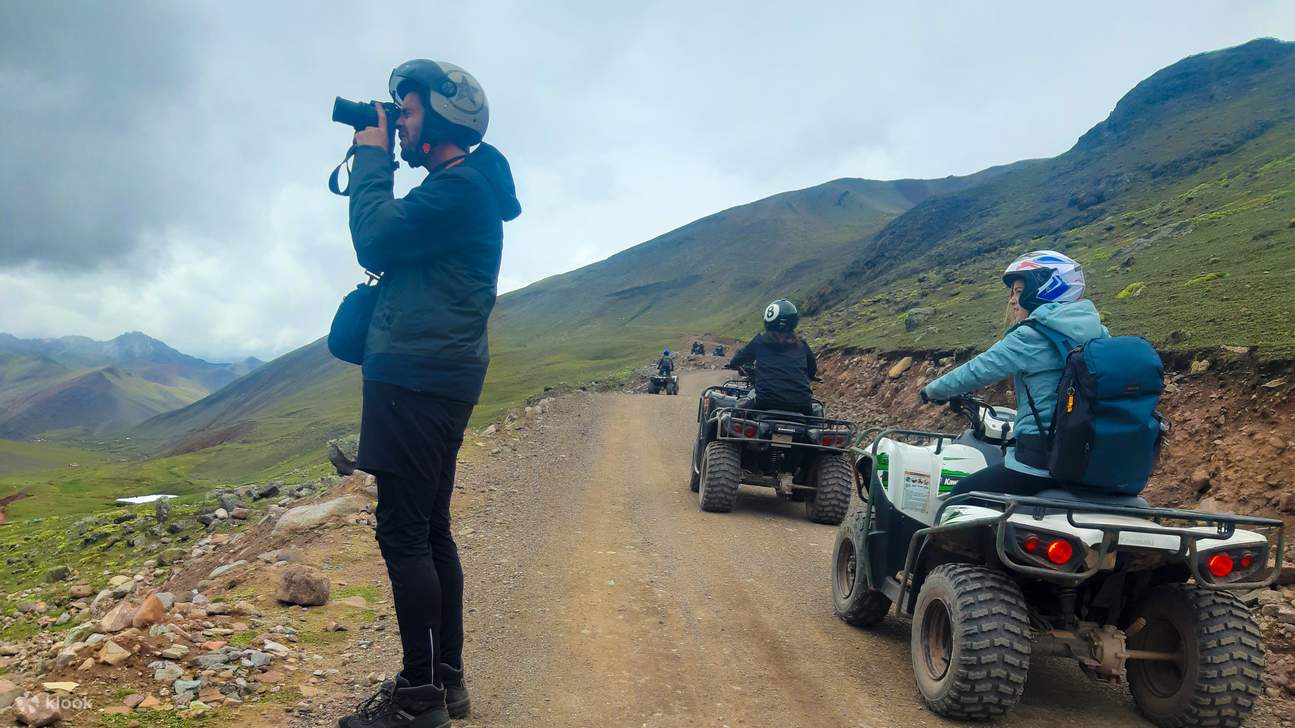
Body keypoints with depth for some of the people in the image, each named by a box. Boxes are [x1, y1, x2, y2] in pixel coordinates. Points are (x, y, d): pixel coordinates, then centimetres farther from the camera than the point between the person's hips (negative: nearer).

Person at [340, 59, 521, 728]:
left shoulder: (458, 184, -12)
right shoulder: (464, 185, 21)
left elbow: (374, 243, -15)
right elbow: (391, 243, 24)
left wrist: (372, 157, -4)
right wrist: (375, 164, 15)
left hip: (417, 377, -11)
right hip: (434, 375, 11)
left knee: (403, 533, -7)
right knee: (430, 529, 13)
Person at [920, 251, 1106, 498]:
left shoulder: (1031, 337, -11)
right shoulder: (1097, 332, 10)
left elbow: (978, 371, -10)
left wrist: (932, 390, 6)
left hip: (1040, 461, -8)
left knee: (962, 495, 5)